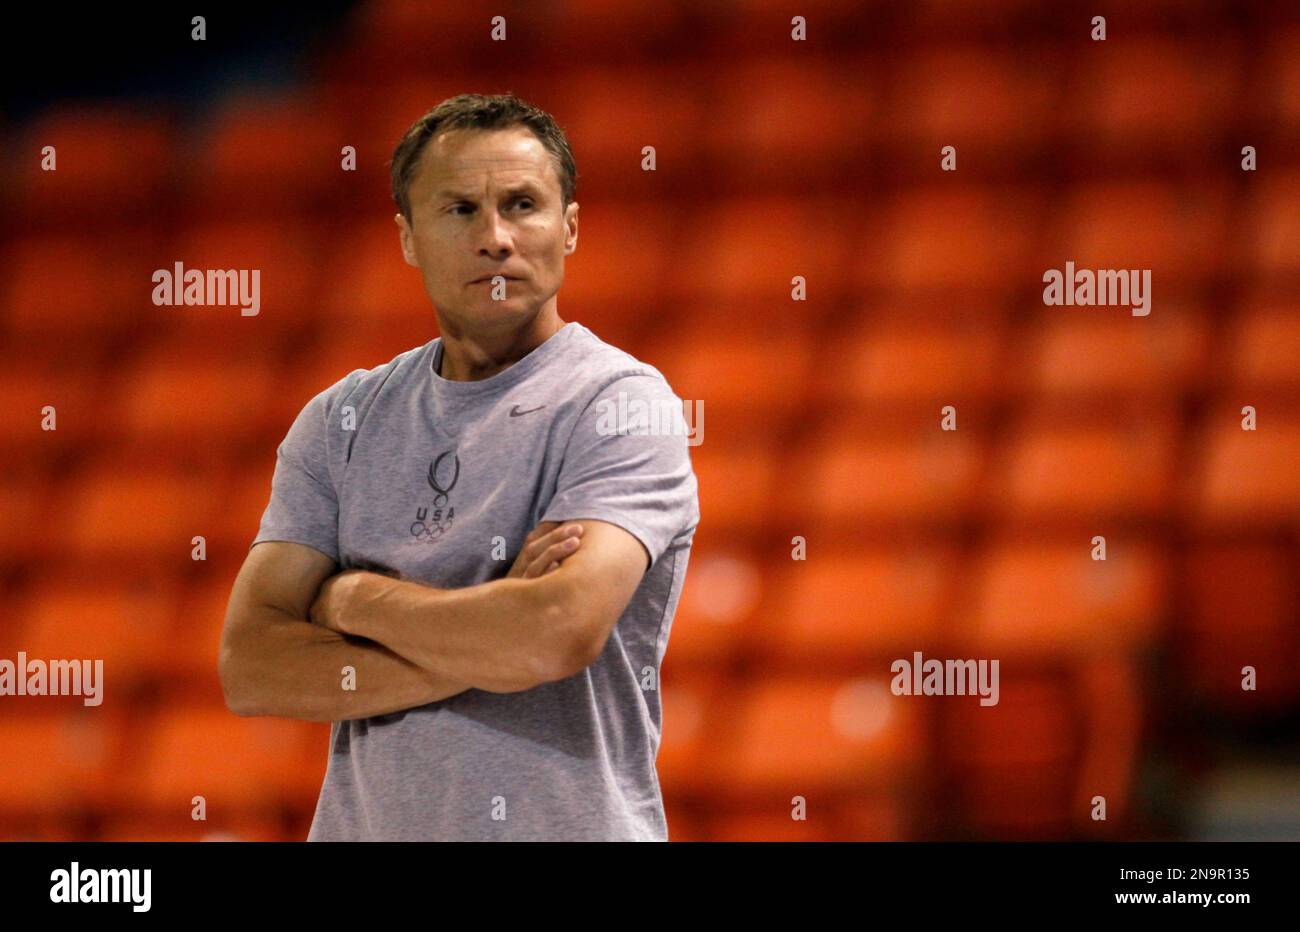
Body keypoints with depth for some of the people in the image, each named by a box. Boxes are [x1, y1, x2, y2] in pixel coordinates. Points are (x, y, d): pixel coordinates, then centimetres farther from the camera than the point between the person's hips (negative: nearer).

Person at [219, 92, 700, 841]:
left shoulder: (623, 406, -10)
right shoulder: (342, 420, 4)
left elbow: (561, 631, -25)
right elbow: (249, 669, -6)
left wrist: (353, 599, -10)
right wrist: (481, 648, -17)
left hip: (575, 825, -4)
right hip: (364, 824, 4)